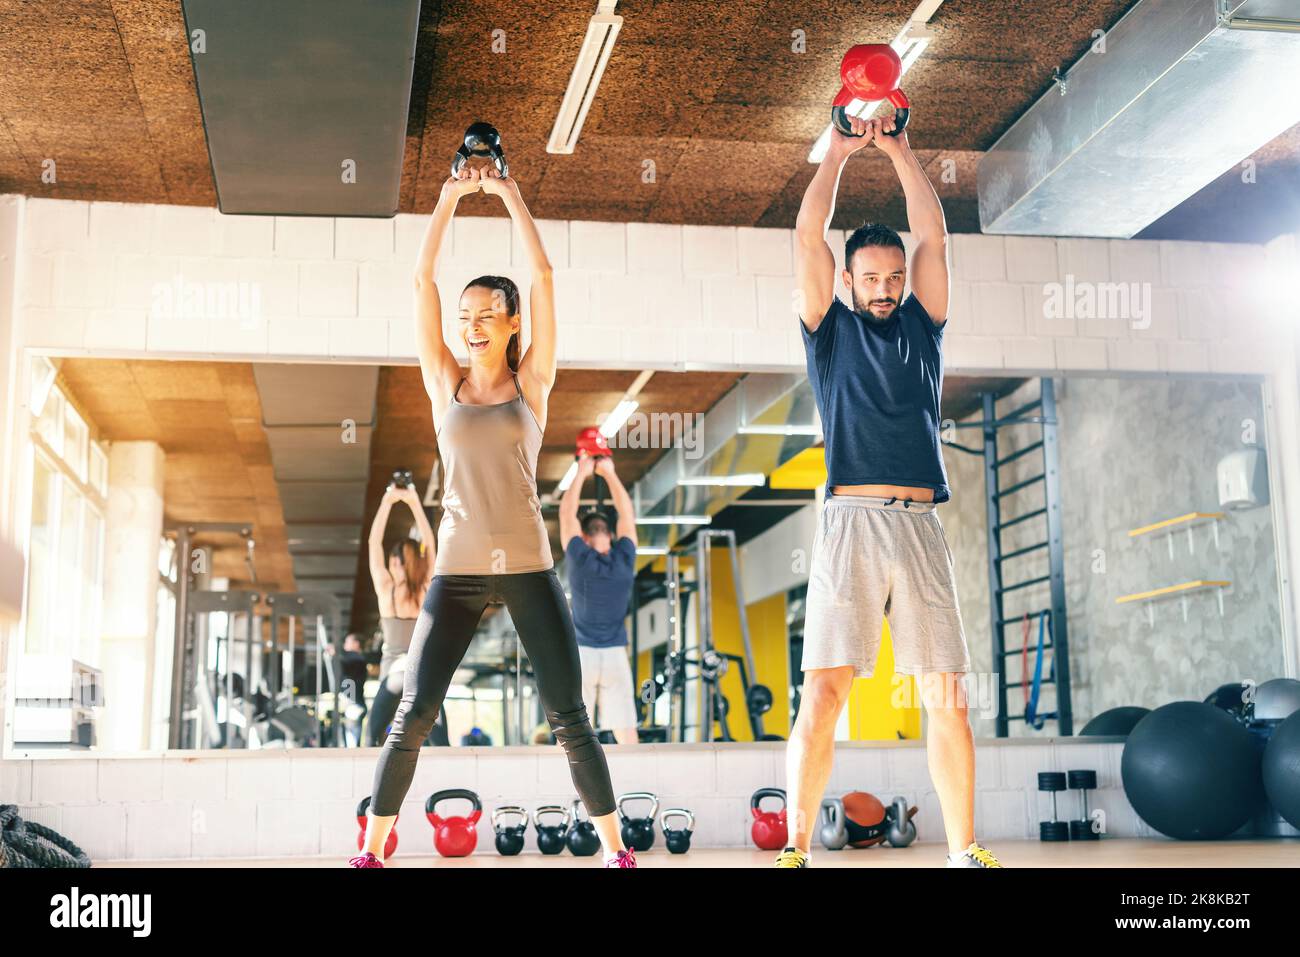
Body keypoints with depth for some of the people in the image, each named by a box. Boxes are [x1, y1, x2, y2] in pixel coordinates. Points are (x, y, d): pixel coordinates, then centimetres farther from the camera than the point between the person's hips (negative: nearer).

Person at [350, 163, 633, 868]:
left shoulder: (531, 383, 6)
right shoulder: (446, 384, 8)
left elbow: (543, 276, 1)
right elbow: (422, 282, 3)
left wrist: (509, 194, 3)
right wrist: (450, 198, 2)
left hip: (529, 566, -1)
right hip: (458, 569, 1)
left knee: (569, 717, -1)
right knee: (413, 715, -3)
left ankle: (616, 849, 9)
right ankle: (371, 851, 8)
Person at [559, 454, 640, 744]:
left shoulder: (579, 558, -6)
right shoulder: (624, 559, -2)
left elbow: (566, 513, 5)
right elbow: (626, 511, 10)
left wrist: (581, 474, 13)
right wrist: (609, 473, 17)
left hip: (581, 654, -2)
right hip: (616, 655, 2)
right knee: (626, 732, 2)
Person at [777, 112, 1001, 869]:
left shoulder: (923, 326, 19)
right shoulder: (830, 328, 13)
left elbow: (934, 237, 13)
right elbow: (809, 236, 6)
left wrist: (901, 152, 15)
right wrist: (839, 154, 11)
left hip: (921, 524, 3)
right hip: (851, 520, -2)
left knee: (947, 694, 1)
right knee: (823, 692, -10)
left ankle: (964, 849, 9)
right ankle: (798, 848, -5)